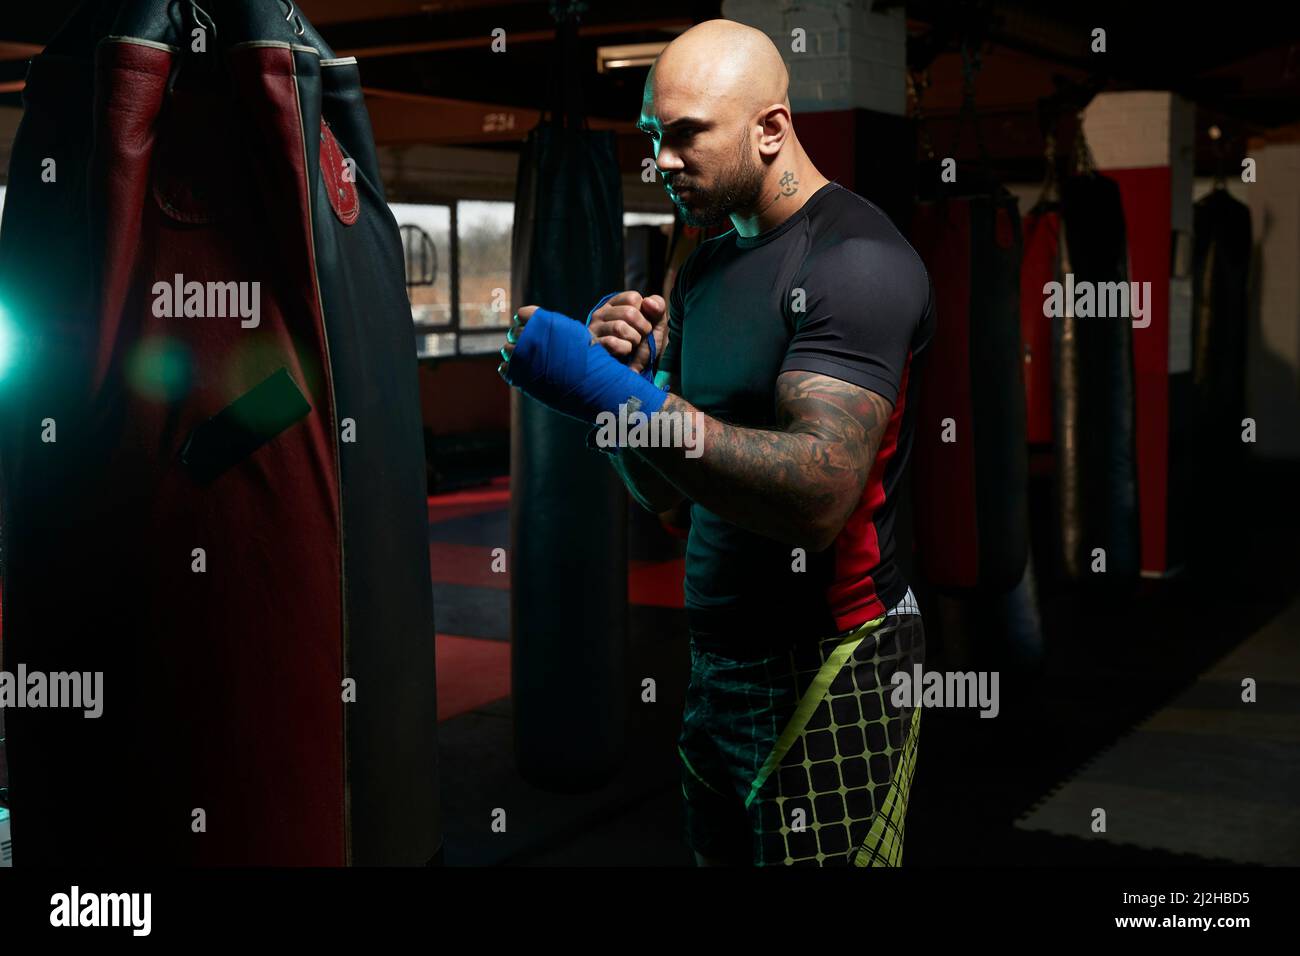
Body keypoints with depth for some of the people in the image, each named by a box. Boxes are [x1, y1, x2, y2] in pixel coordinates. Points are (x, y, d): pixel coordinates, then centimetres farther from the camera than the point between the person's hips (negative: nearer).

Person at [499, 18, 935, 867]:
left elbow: (819, 496, -28)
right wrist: (628, 369, -7)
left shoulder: (856, 258, -15)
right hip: (720, 662, 8)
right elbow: (657, 489, 12)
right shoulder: (708, 267, 11)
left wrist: (622, 396, -32)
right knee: (720, 855, 17)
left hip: (826, 678, -8)